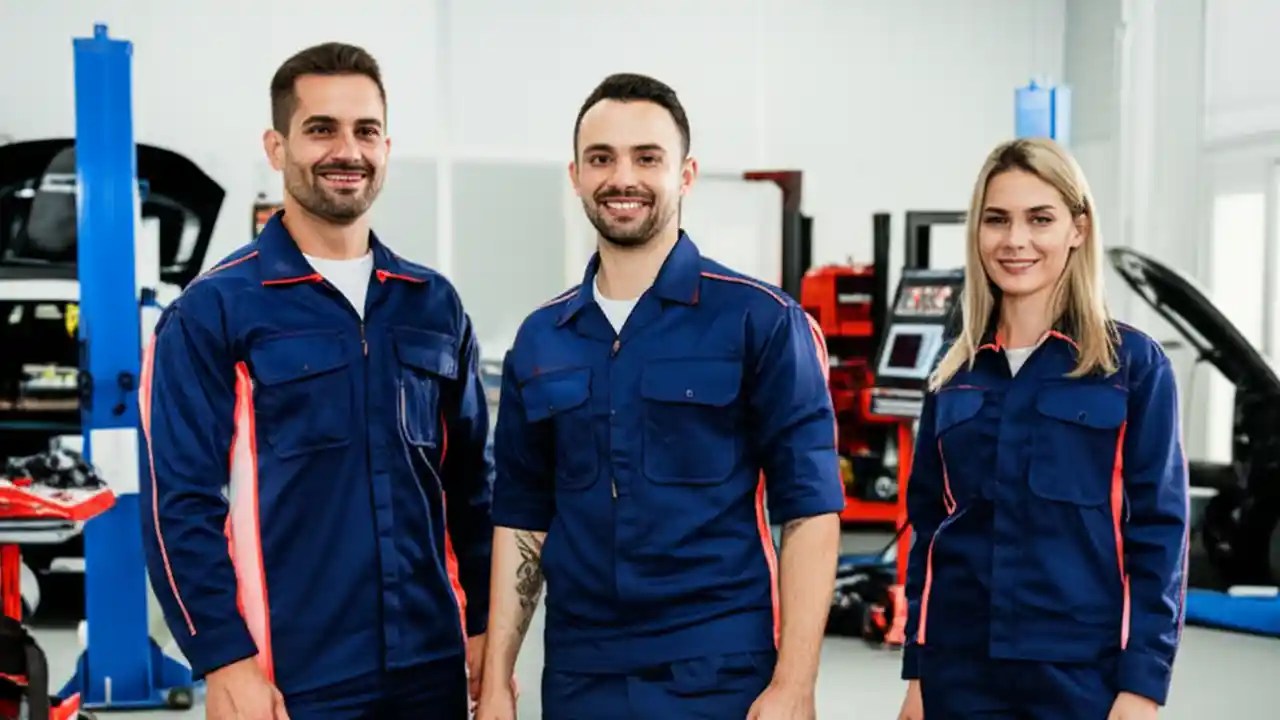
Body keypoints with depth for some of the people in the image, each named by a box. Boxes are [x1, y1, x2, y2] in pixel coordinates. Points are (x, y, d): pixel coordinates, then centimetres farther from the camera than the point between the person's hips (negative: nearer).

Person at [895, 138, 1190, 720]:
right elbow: (927, 525, 9)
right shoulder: (955, 373, 7)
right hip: (959, 670, 3)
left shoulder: (1134, 363, -3)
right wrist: (916, 671, 8)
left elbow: (1159, 530, -5)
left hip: (1084, 671, -3)